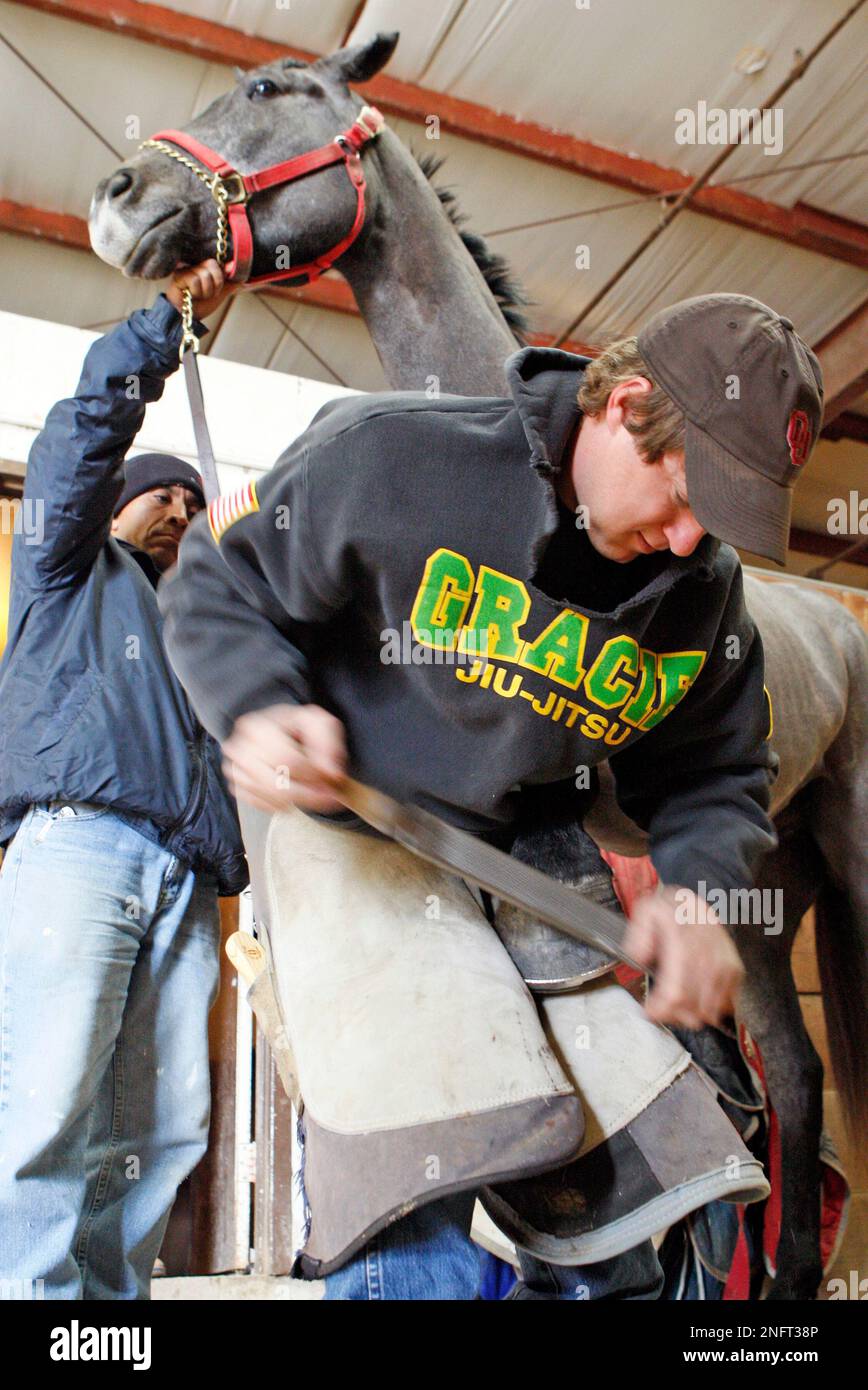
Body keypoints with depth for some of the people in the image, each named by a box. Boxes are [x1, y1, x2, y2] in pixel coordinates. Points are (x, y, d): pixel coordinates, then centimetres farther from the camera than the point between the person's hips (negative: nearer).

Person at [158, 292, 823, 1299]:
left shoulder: (706, 592, -1)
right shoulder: (396, 456, -16)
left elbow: (716, 775, 10)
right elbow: (217, 584, -5)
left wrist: (695, 888, -12)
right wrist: (261, 708, -25)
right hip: (354, 844, -4)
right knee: (415, 1253, -17)